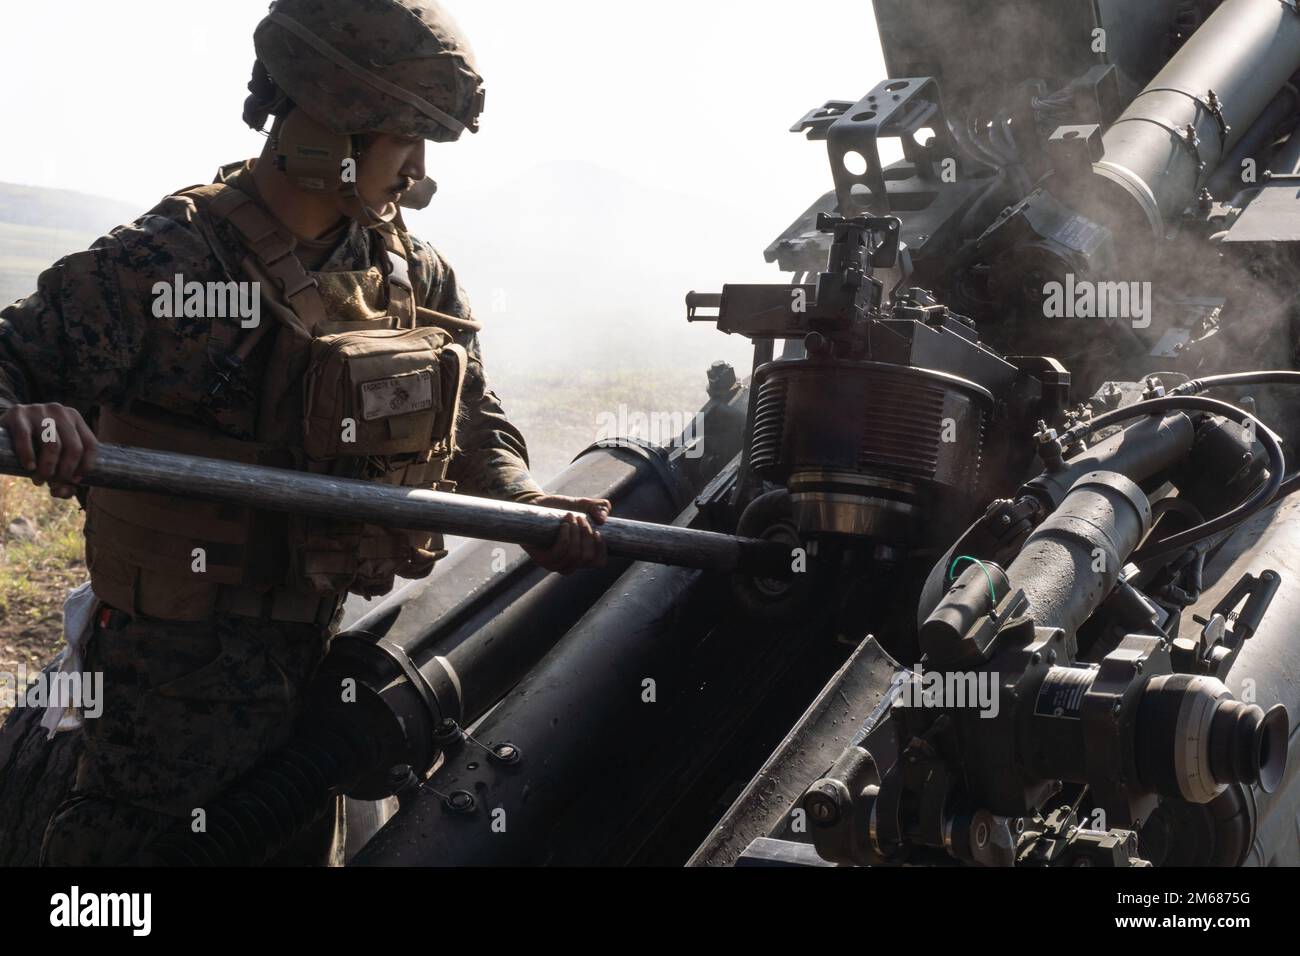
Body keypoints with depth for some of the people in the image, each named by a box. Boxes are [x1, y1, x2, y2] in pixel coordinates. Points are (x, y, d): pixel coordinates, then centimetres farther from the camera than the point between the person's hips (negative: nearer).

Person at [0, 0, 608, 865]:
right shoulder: (159, 268, -19)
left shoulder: (414, 275, 1)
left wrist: (527, 506, -12)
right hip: (183, 674, -6)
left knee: (304, 842, 22)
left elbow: (472, 420, 7)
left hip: (321, 654, 6)